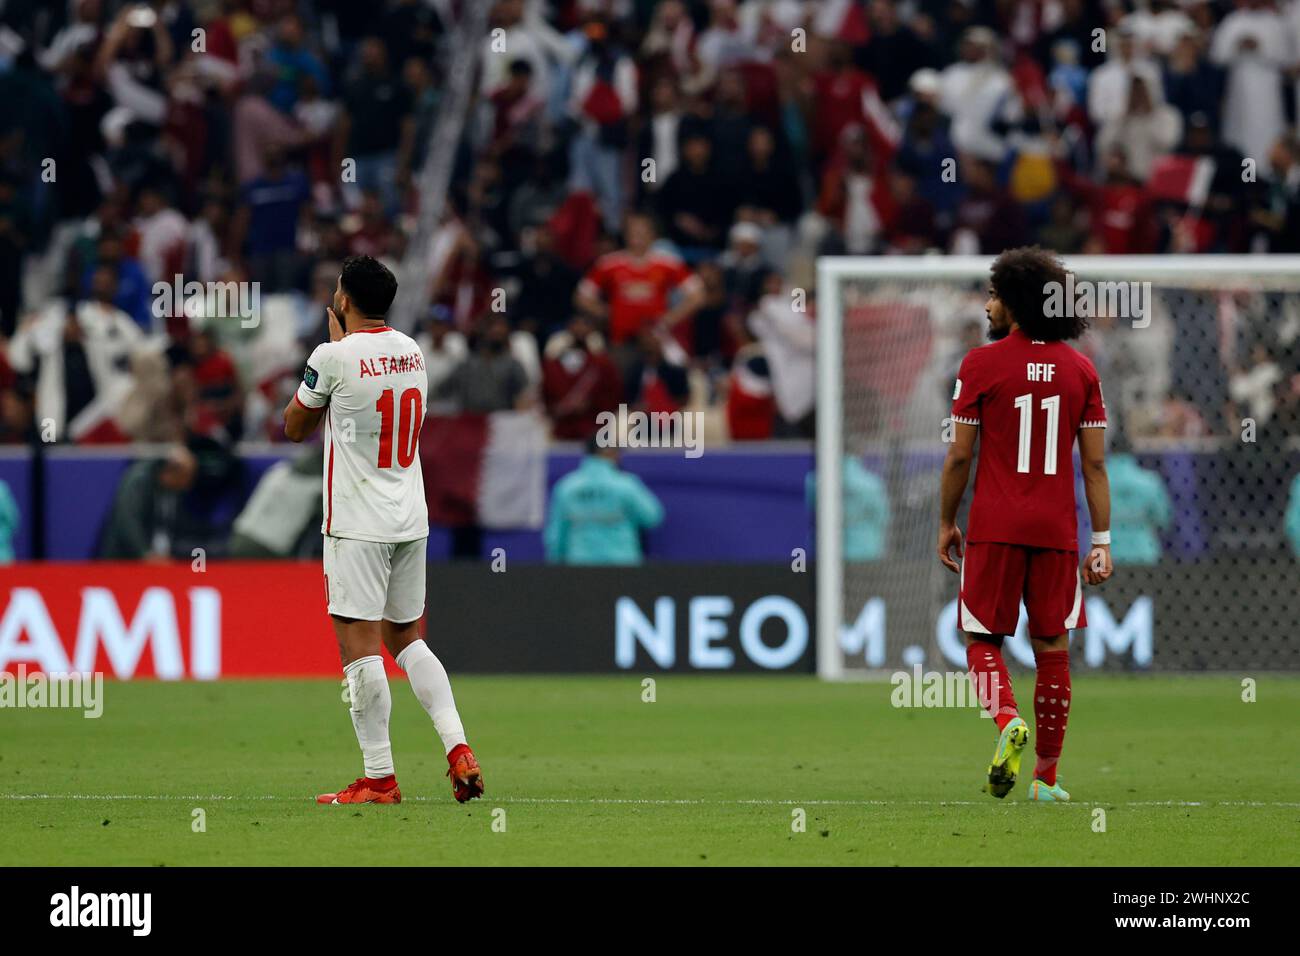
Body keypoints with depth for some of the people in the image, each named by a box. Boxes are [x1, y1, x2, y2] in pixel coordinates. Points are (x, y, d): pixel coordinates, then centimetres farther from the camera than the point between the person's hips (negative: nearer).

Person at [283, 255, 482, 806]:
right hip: (411, 519, 7)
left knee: (360, 646, -5)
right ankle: (458, 748, 1)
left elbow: (295, 428, 4)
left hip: (357, 524, -7)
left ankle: (379, 777, -6)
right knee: (407, 639, 15)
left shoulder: (332, 357, -12)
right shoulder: (411, 352, 8)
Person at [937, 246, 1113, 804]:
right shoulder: (1080, 369, 5)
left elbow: (960, 455, -3)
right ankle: (1047, 777, 9)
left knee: (982, 638, 7)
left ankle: (1007, 721, -22)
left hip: (995, 527, -3)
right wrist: (1102, 541, 6)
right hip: (1058, 528, 3)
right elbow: (1095, 463, 4)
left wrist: (946, 523, 9)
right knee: (1052, 648, 8)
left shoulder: (981, 364, -4)